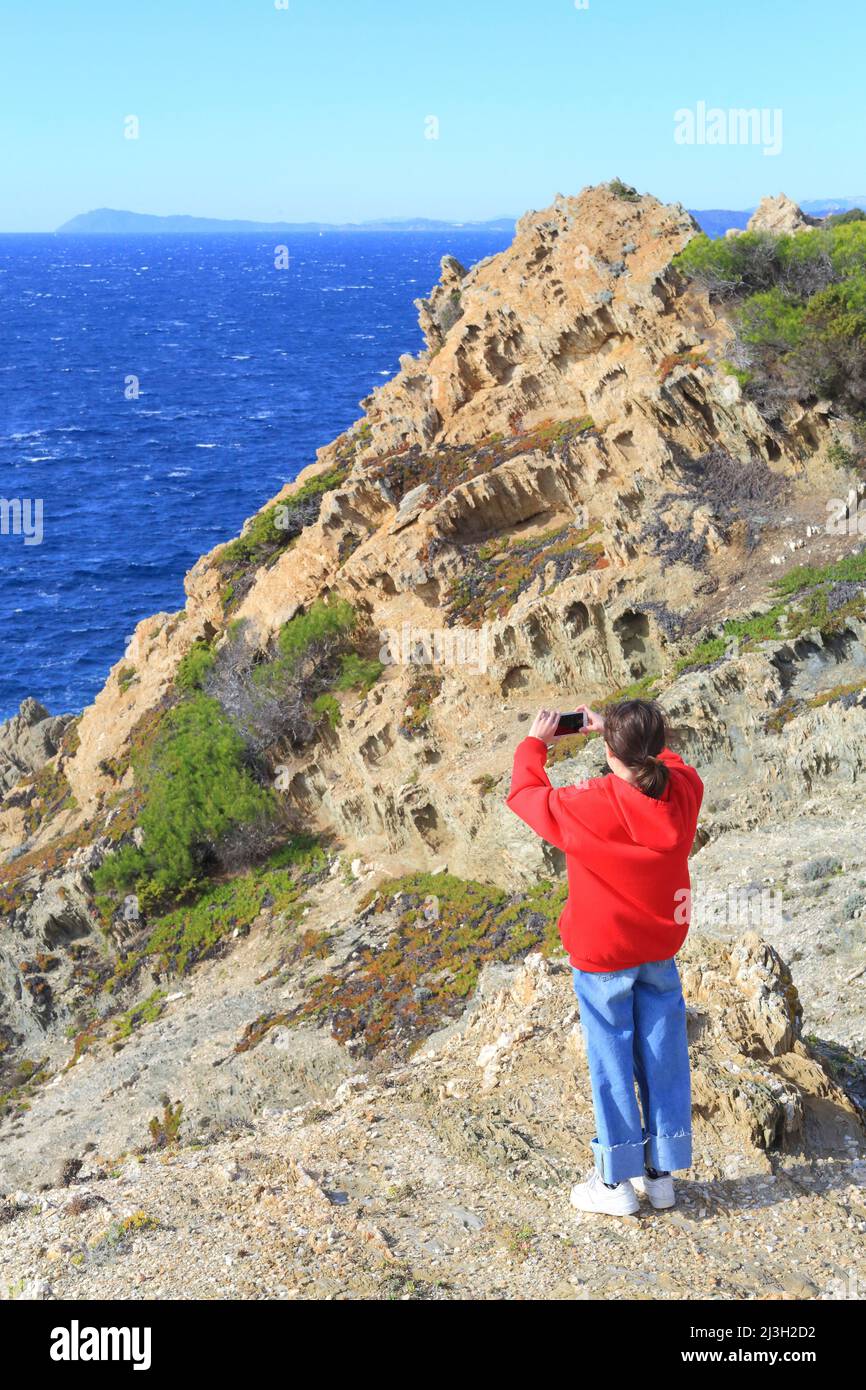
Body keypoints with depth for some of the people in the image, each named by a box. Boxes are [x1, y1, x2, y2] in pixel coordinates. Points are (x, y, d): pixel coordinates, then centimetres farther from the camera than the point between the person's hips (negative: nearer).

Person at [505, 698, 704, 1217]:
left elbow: (526, 795, -7)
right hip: (661, 948, 4)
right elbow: (666, 760, 12)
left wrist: (534, 743, 8)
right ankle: (661, 1172, 23)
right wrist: (616, 728, 16)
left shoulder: (588, 807, -25)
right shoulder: (684, 792, -13)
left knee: (612, 1062, 6)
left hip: (603, 958, -4)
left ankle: (617, 1181, 14)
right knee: (663, 1058, 12)